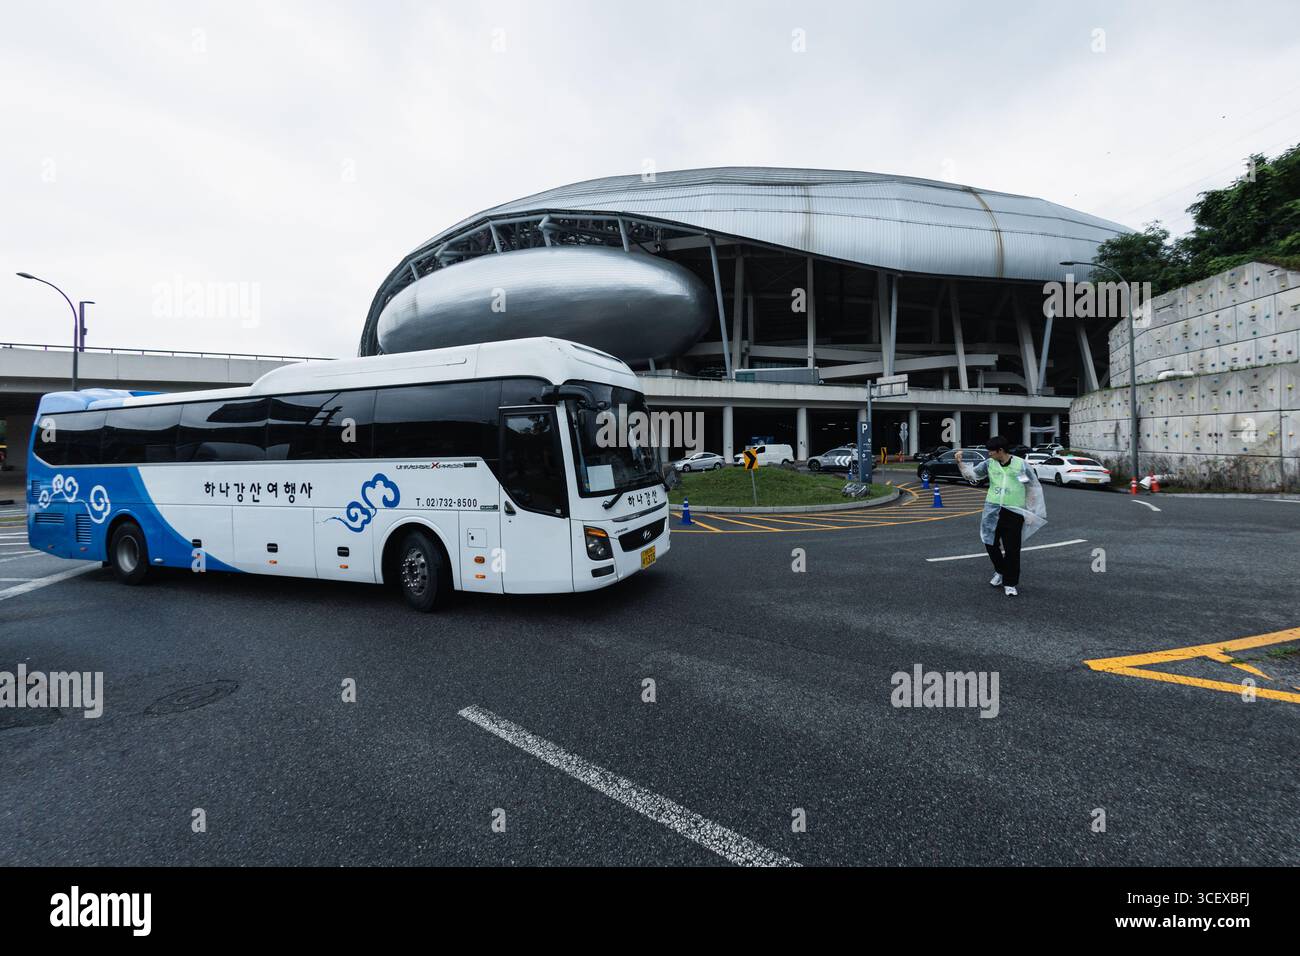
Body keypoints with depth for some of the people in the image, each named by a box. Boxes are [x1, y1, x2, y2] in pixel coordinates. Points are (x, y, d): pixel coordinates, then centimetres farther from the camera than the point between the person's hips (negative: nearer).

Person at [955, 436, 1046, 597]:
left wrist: (1032, 511, 5)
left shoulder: (1020, 464, -3)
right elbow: (972, 474, 7)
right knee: (990, 543, 8)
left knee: (1012, 549, 0)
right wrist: (960, 463, -10)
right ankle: (1000, 571, 34)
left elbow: (1034, 487, 5)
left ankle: (1010, 583, 13)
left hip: (1014, 512, -3)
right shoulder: (989, 463, 4)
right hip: (992, 510, 3)